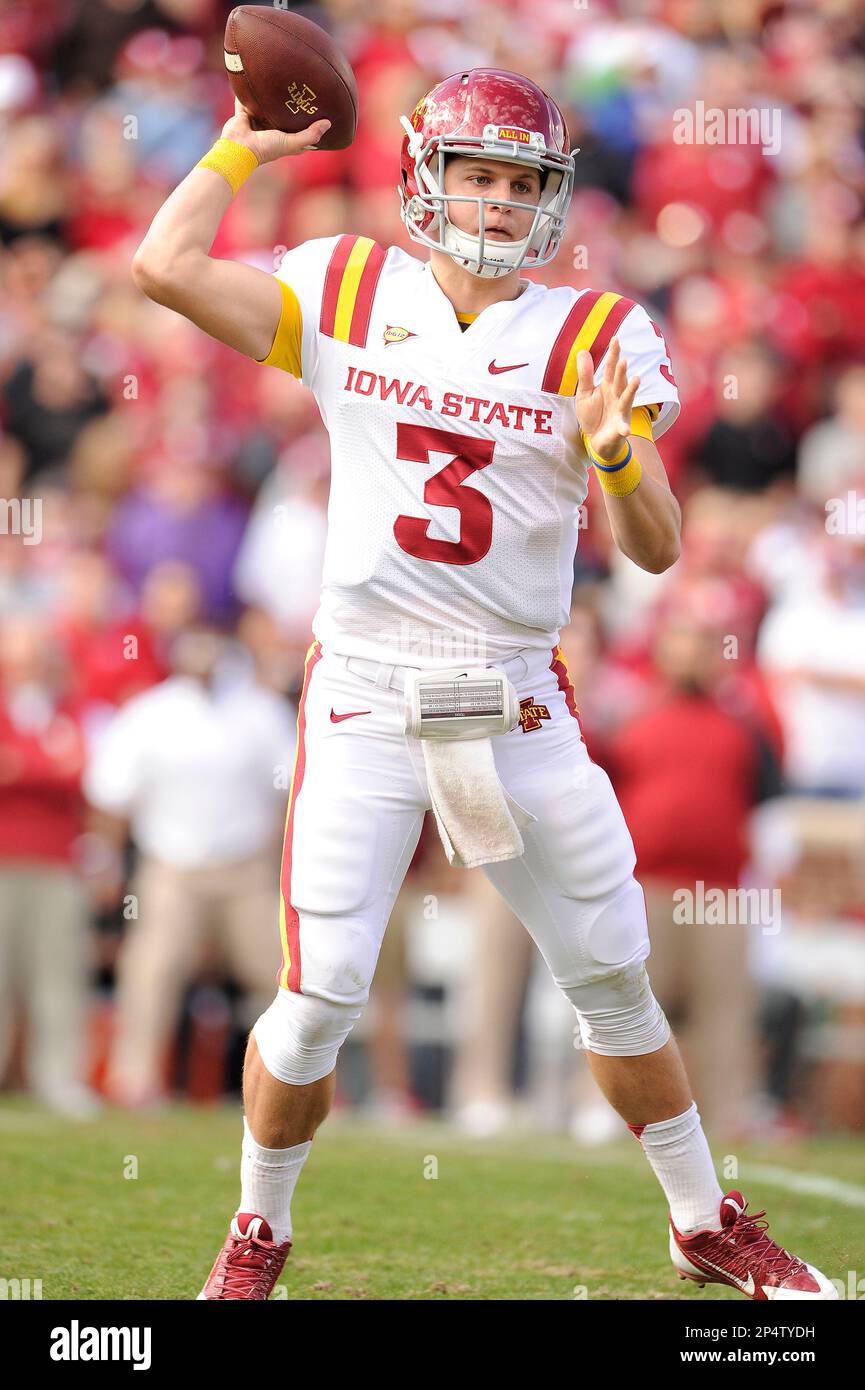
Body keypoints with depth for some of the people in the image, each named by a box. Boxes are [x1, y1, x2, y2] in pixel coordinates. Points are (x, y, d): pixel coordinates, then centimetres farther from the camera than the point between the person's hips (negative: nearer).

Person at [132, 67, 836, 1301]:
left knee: (615, 977, 8)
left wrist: (615, 456, -23)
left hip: (519, 701, 1)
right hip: (364, 693, -1)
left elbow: (655, 550, -4)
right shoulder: (347, 296, 1)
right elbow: (164, 268, -8)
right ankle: (258, 1239, 15)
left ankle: (708, 1227, 25)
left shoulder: (598, 337, 0)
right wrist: (246, 147, 2)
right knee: (320, 997, -6)